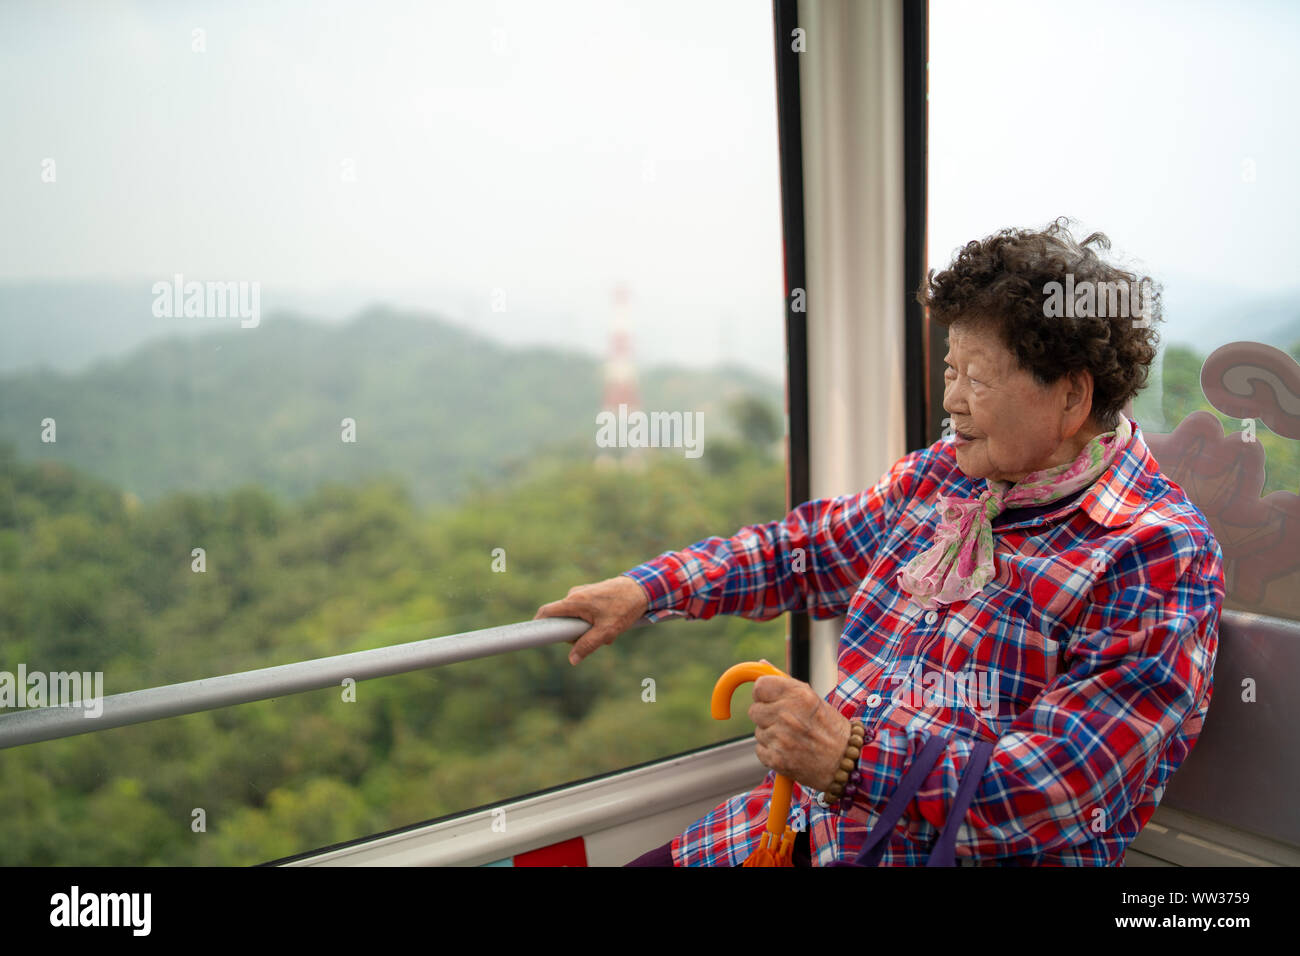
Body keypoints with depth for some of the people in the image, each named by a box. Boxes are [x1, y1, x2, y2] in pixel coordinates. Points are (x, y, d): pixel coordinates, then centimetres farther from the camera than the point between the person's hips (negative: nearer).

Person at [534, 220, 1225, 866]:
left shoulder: (1159, 556, -15)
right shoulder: (940, 475, 8)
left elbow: (1072, 788, -22)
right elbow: (808, 548, 21)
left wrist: (851, 757, -31)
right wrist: (647, 589, 11)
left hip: (984, 856, -6)